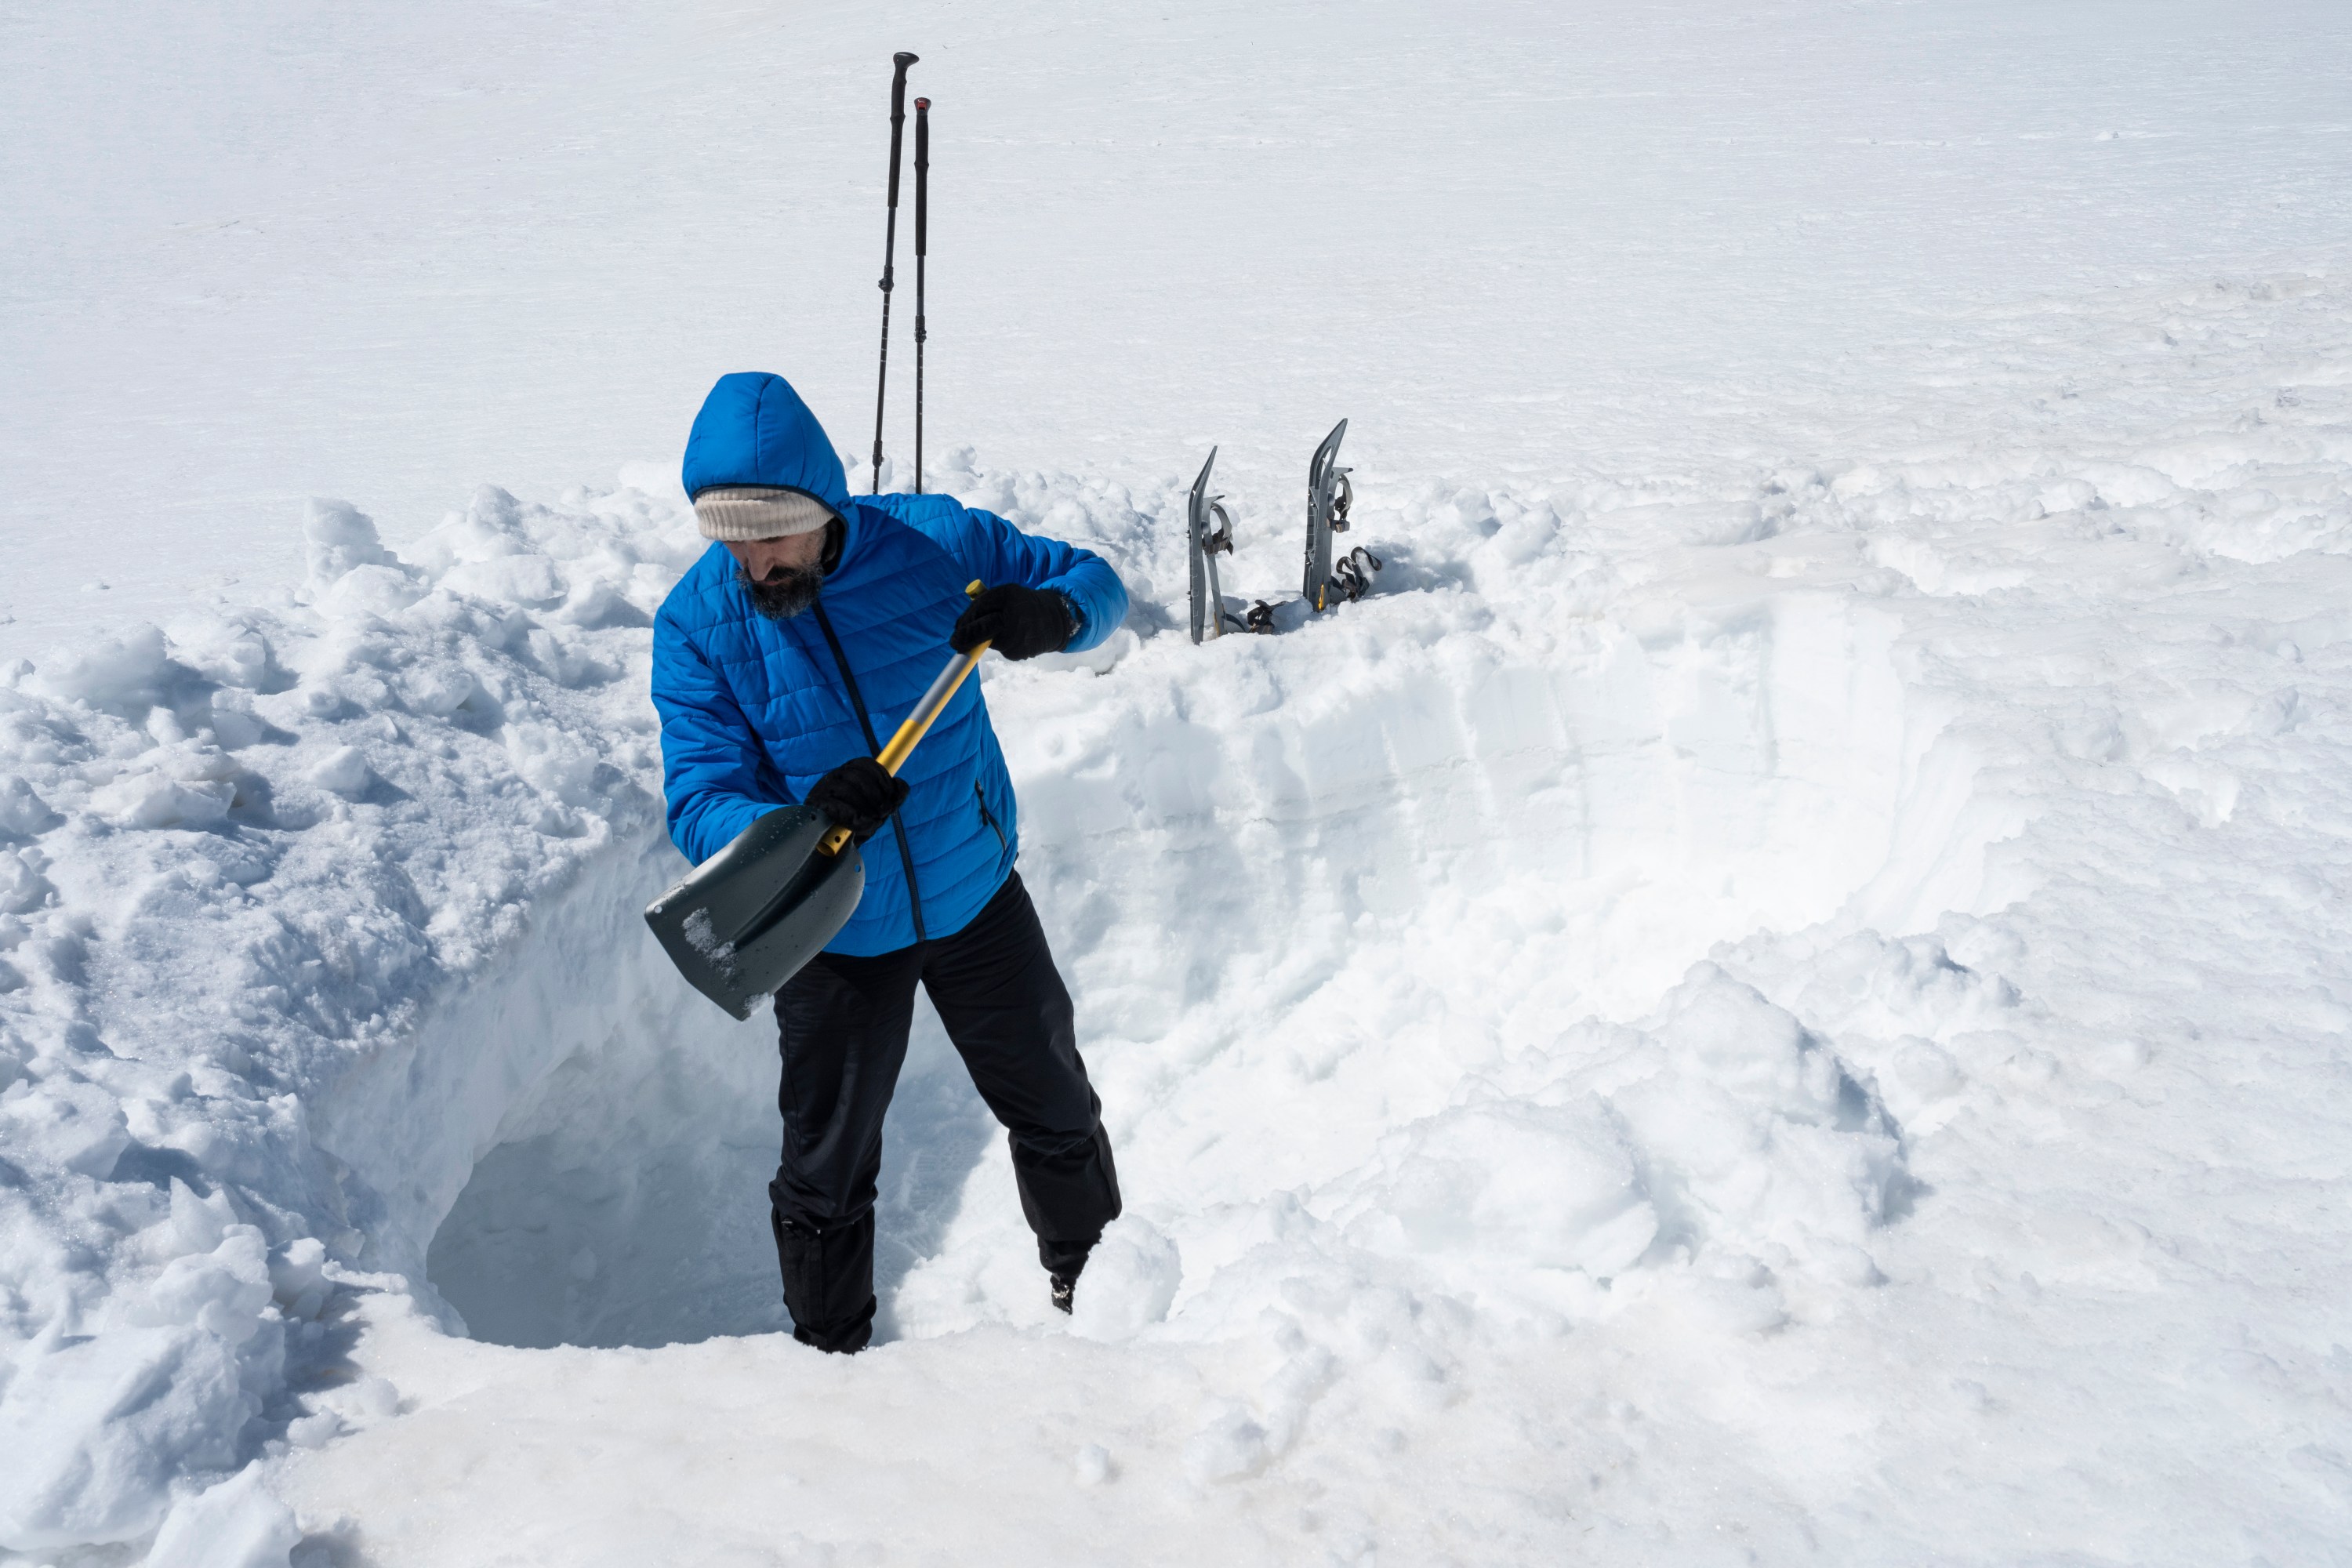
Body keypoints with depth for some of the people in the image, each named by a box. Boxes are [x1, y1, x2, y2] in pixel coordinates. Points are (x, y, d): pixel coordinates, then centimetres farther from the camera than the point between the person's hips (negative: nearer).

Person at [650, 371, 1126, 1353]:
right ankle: (829, 1359, 36)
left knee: (1057, 1117, 19)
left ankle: (1097, 1290, 46)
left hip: (975, 896, 1)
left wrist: (1050, 615, -28)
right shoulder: (696, 624, -15)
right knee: (825, 1174, 11)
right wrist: (801, 828, -40)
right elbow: (700, 804, -18)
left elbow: (1095, 584, -3)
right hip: (831, 937, -1)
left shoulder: (930, 540, -15)